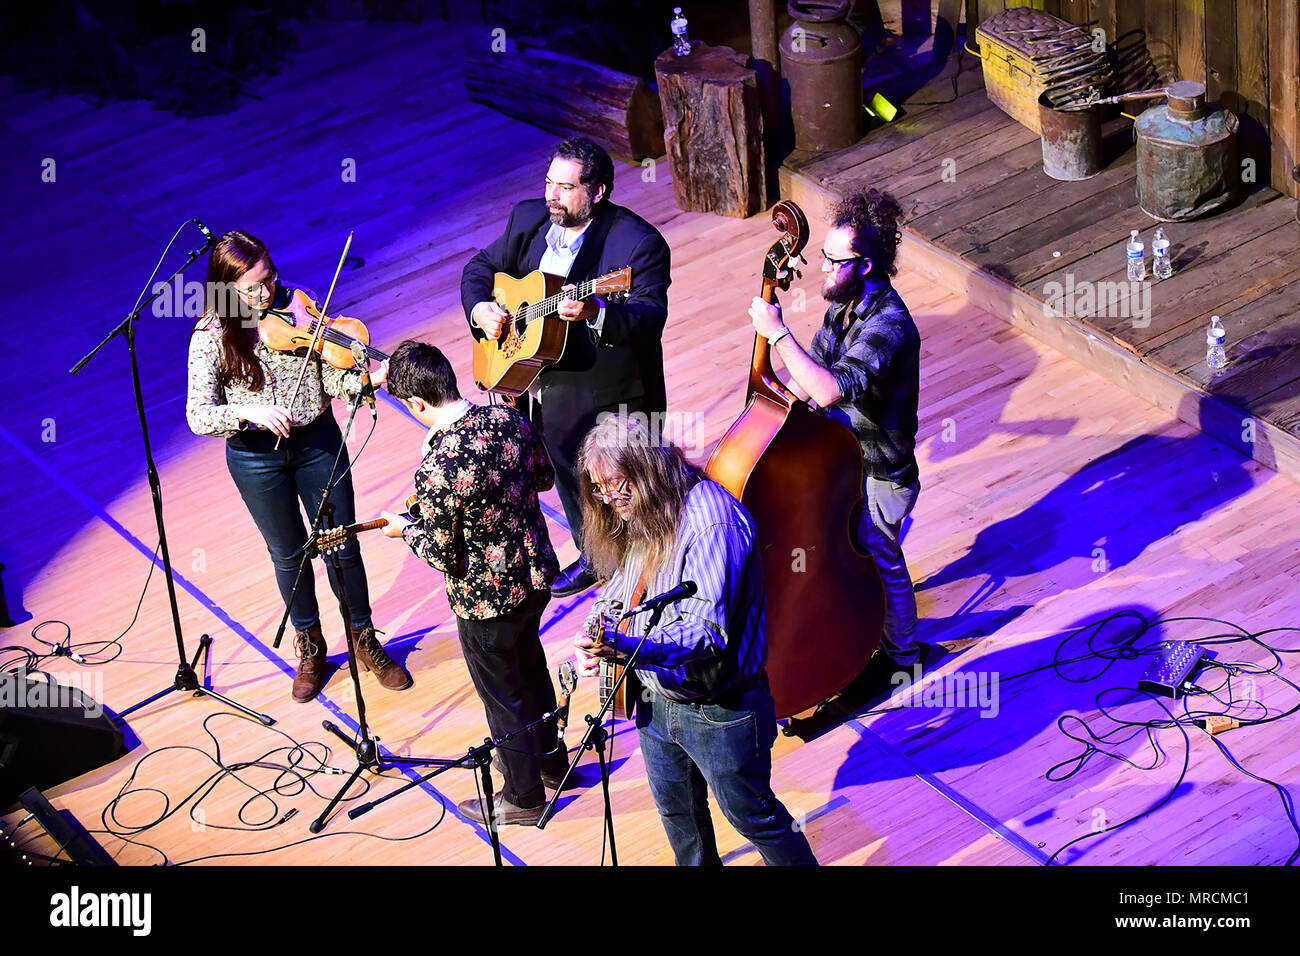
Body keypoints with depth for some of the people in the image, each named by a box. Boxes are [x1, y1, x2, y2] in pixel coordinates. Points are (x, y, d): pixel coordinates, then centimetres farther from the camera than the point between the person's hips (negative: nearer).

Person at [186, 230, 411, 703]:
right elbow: (198, 415, -21)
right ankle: (310, 647, 39)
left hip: (317, 442, 1)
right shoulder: (211, 335, -16)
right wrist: (248, 411, -39)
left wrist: (371, 379, -31)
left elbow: (330, 378, -11)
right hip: (256, 456, -1)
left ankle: (364, 641, 32)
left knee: (343, 547, 10)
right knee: (289, 555, 16)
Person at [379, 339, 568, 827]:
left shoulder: (435, 470, -32)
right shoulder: (507, 419, -12)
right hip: (536, 575, 7)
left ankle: (524, 796, 36)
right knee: (530, 667, 31)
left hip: (485, 601, -7)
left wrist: (406, 529, -4)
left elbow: (443, 556, -22)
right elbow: (543, 477, 5)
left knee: (503, 697, 16)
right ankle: (550, 759, 52)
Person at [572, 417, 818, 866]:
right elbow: (621, 585, 17)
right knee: (677, 811, 26)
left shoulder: (712, 525, -29)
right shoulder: (637, 515, 0)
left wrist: (623, 648, -48)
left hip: (720, 713, -8)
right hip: (655, 701, 8)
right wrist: (596, 636, -4)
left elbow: (707, 635, -35)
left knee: (752, 816, 10)